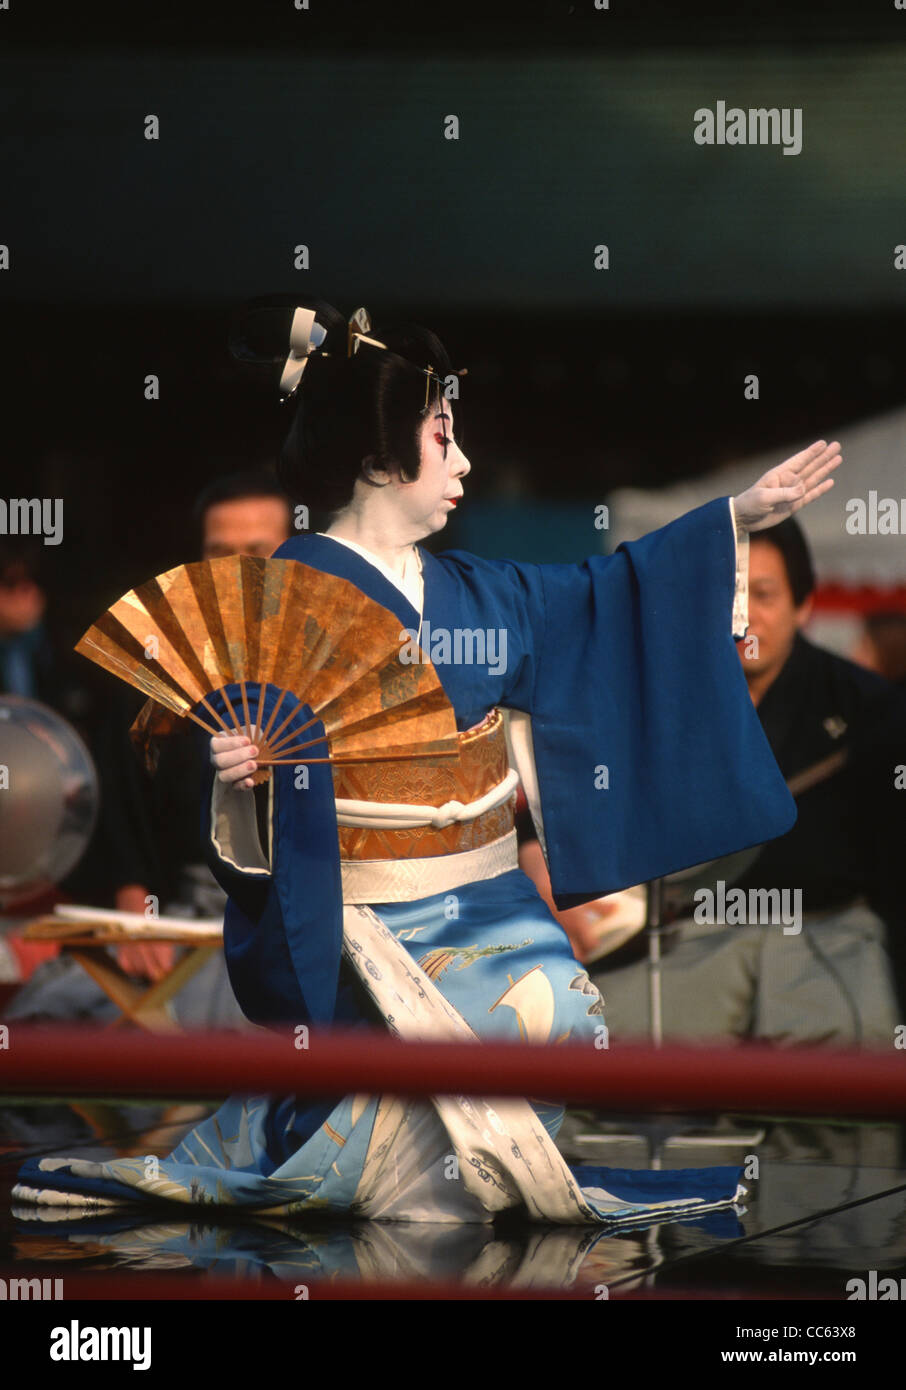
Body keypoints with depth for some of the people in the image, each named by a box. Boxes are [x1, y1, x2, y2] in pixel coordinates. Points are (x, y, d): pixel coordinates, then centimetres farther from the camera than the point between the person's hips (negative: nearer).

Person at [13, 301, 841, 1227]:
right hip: (362, 916, -8)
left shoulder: (469, 590, 11)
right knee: (540, 1014, -27)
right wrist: (235, 769, -35)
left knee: (567, 1011, -19)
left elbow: (603, 598, 23)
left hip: (486, 898, 8)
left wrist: (743, 515, 24)